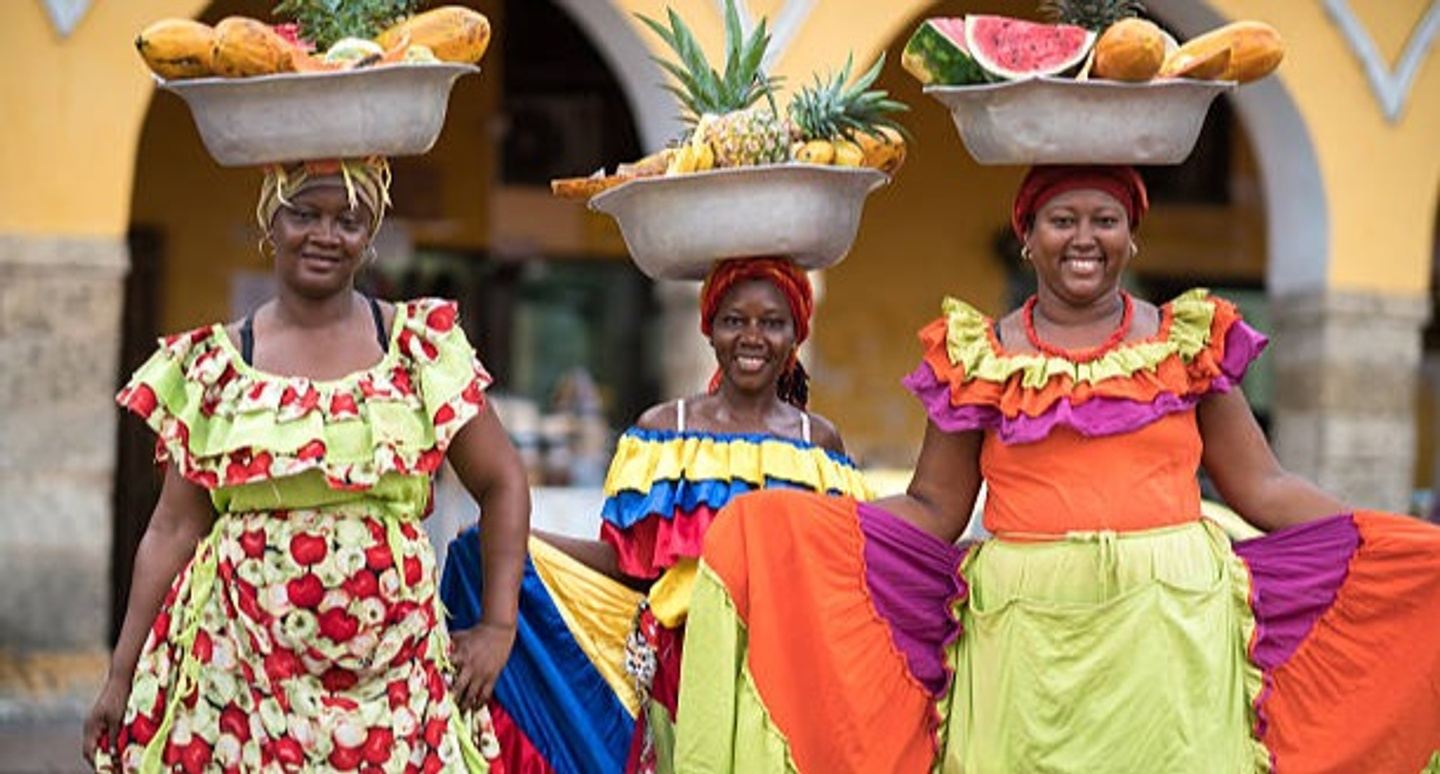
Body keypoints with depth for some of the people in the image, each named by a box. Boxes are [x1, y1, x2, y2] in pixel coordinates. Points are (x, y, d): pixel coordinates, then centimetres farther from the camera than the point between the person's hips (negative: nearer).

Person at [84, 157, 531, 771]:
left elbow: (502, 484, 8)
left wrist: (499, 627, 1)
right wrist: (121, 678, 4)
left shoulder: (420, 345, 3)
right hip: (241, 668, 0)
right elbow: (175, 528, 6)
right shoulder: (214, 366, 4)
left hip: (393, 669, 0)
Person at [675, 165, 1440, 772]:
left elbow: (1262, 488, 7)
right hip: (1026, 638, 0)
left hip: (1170, 635, 0)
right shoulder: (978, 356, 7)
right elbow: (932, 513, 6)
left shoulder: (1189, 342, 8)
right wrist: (791, 522, -7)